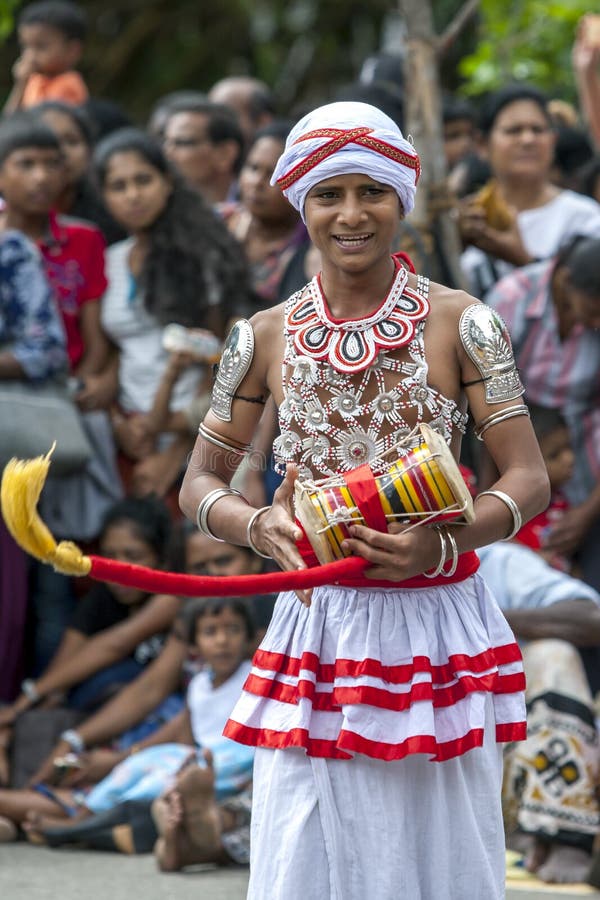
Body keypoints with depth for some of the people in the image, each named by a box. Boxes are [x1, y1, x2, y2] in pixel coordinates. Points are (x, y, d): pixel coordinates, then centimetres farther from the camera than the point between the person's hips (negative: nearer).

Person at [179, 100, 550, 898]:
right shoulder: (265, 338, 3)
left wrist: (444, 543, -23)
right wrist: (259, 526, -14)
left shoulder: (459, 323, -4)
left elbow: (529, 479, -4)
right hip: (316, 625, 2)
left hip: (437, 623, -2)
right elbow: (199, 484, 9)